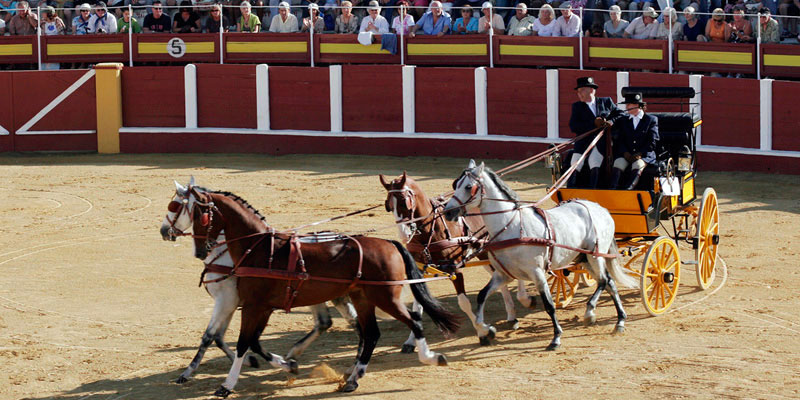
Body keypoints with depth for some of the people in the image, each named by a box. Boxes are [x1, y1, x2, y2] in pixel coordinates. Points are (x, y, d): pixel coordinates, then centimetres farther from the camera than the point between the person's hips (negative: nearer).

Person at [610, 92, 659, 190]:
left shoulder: (651, 120, 9)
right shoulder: (624, 121, 22)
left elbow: (652, 142, 1)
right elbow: (620, 141, 13)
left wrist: (639, 154, -13)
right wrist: (625, 153, -7)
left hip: (645, 155, -3)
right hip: (627, 154, 3)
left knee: (638, 164, -35)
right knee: (618, 163, -29)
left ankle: (629, 188, -57)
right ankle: (613, 188, -48)